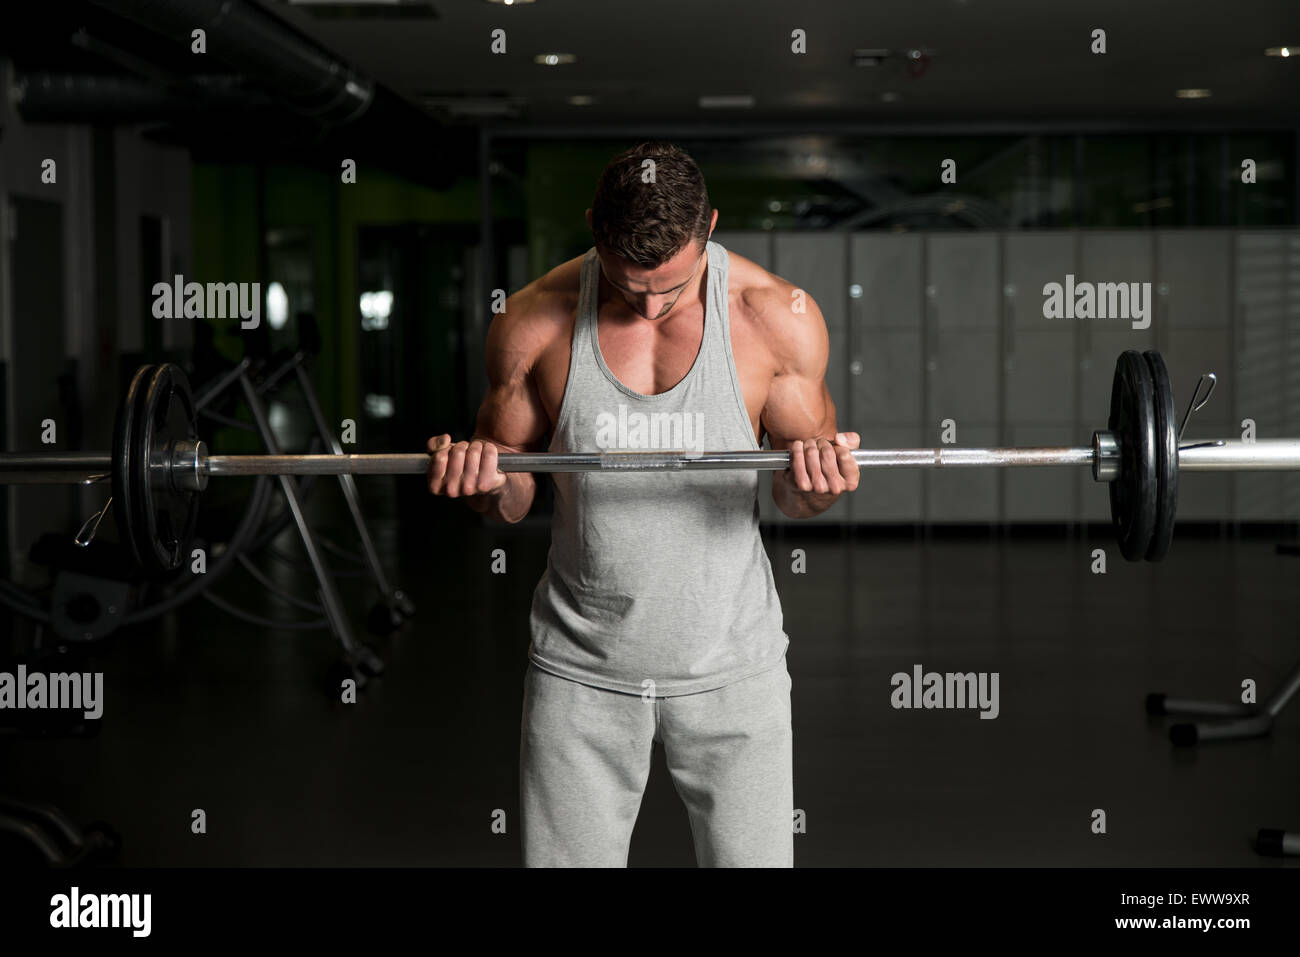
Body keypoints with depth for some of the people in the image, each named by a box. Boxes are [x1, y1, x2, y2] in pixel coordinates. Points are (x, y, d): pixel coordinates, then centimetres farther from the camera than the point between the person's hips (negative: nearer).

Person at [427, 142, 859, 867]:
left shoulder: (780, 318, -8)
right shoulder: (534, 323, -7)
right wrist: (483, 480, -18)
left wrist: (818, 482, -20)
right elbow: (511, 497, 4)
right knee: (565, 858, 6)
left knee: (754, 856, 4)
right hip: (582, 670, 1)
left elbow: (798, 498, 3)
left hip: (730, 666, 0)